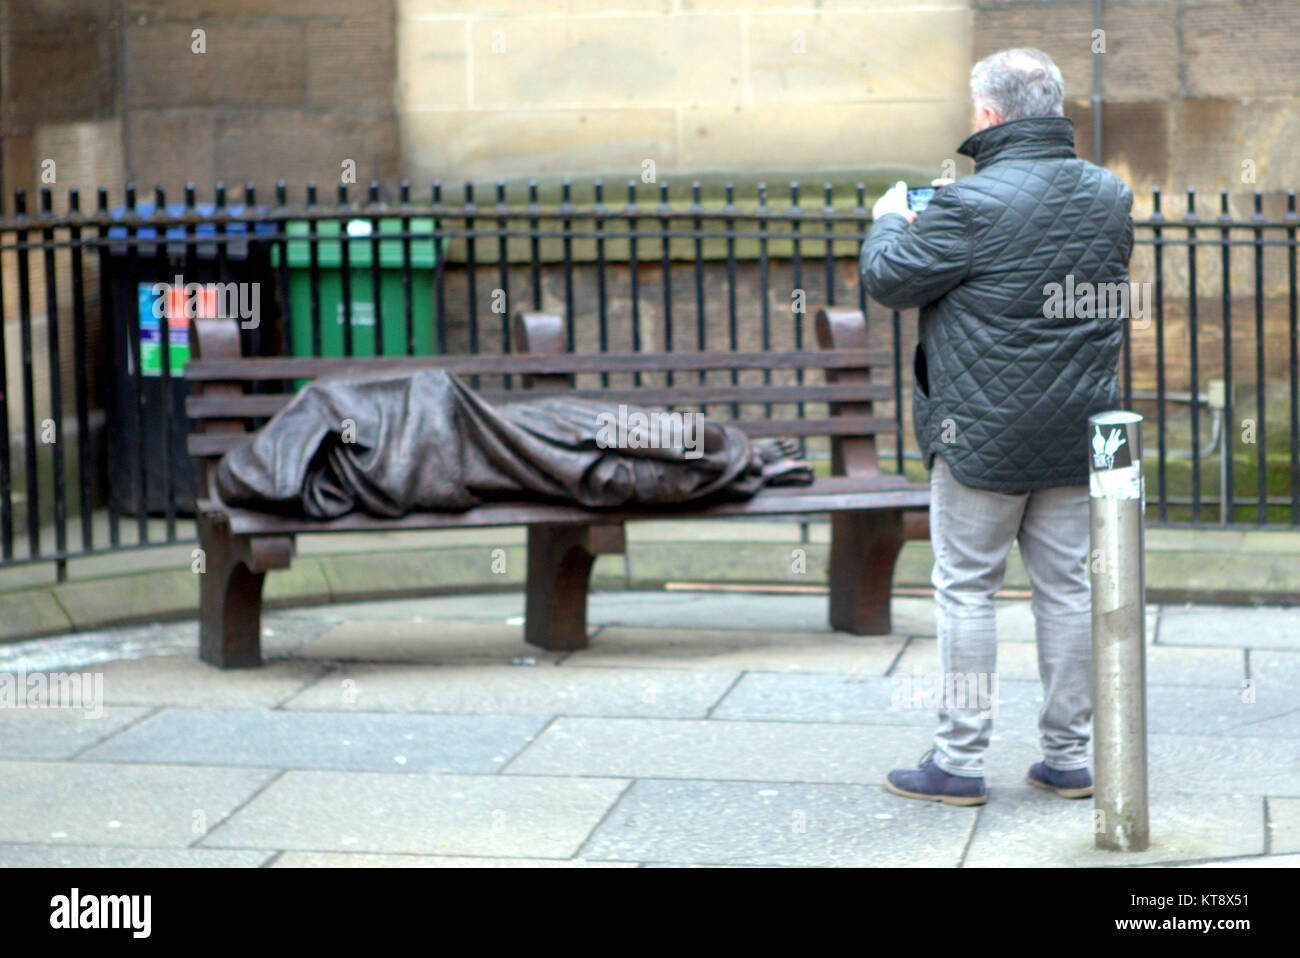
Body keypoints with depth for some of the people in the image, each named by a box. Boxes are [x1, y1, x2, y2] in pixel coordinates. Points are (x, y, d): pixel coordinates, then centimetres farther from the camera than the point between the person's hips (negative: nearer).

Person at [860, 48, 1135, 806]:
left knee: (966, 589, 3)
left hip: (984, 434, -6)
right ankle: (1070, 756, 17)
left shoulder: (970, 204, -16)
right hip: (1078, 432, 6)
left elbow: (888, 280, -8)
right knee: (1068, 587, 11)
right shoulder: (1110, 197, 5)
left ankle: (960, 762, 7)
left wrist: (891, 219, 14)